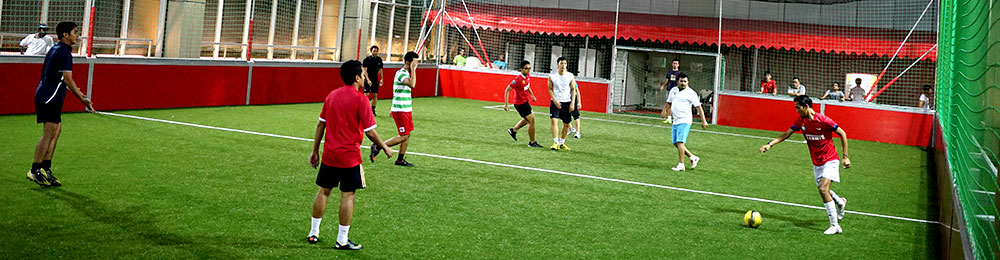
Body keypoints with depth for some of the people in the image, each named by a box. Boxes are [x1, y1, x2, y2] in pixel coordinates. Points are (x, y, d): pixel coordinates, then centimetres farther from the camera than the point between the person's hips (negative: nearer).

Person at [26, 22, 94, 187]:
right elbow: (68, 79, -19)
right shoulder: (64, 52, -14)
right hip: (49, 98, -10)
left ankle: (46, 169, 14)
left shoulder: (57, 49, 17)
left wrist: (75, 91, 30)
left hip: (49, 97, 10)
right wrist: (82, 99, -17)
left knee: (56, 131, 12)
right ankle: (35, 171, -7)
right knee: (49, 133, -9)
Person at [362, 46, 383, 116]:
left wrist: (381, 79, 8)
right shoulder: (367, 59, -7)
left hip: (375, 80, 4)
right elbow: (365, 70, -10)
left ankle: (373, 110, 13)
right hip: (368, 79, -4)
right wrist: (368, 80, -19)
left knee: (375, 95, 5)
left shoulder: (379, 59, 6)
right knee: (366, 94, -8)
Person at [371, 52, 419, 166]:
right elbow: (412, 85, -37)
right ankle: (378, 147, 0)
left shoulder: (406, 73, 14)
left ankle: (400, 160, 18)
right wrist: (413, 69, -30)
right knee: (404, 136, -8)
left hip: (406, 110, 10)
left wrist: (393, 108, 26)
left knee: (407, 135, 11)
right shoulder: (401, 73, -17)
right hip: (400, 111, -10)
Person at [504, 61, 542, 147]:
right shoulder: (518, 79, -26)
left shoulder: (528, 76, -2)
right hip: (520, 103, -9)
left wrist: (532, 95, 19)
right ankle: (532, 142, 6)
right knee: (531, 120, -5)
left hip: (525, 101, 9)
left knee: (527, 119, 26)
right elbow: (507, 90, -22)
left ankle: (513, 130, 43)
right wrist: (506, 104, -24)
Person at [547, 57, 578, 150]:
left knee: (566, 124, 7)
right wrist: (555, 100, -10)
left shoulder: (570, 76, -1)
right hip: (555, 102, -2)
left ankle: (562, 143, 23)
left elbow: (573, 90, 3)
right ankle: (555, 143, -15)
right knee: (554, 120, -18)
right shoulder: (552, 76, -3)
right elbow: (550, 89, 3)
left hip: (567, 102, 2)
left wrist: (572, 103, -5)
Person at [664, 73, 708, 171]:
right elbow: (669, 102, 26)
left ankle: (681, 165, -11)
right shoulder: (673, 90, 12)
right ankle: (693, 157, 23)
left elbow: (699, 107, -6)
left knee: (680, 142, -15)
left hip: (685, 121, -7)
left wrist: (704, 121, -10)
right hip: (675, 121, 7)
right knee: (676, 143, 8)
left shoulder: (691, 93, -6)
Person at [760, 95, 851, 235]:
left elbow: (842, 134, -10)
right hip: (816, 163, 7)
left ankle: (835, 226, -12)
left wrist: (845, 156, -9)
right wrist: (770, 144, -9)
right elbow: (786, 134, 6)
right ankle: (840, 202, 50)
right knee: (823, 191, 15)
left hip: (830, 160, -7)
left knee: (823, 189, -20)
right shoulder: (801, 121, -2)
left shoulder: (823, 120, -20)